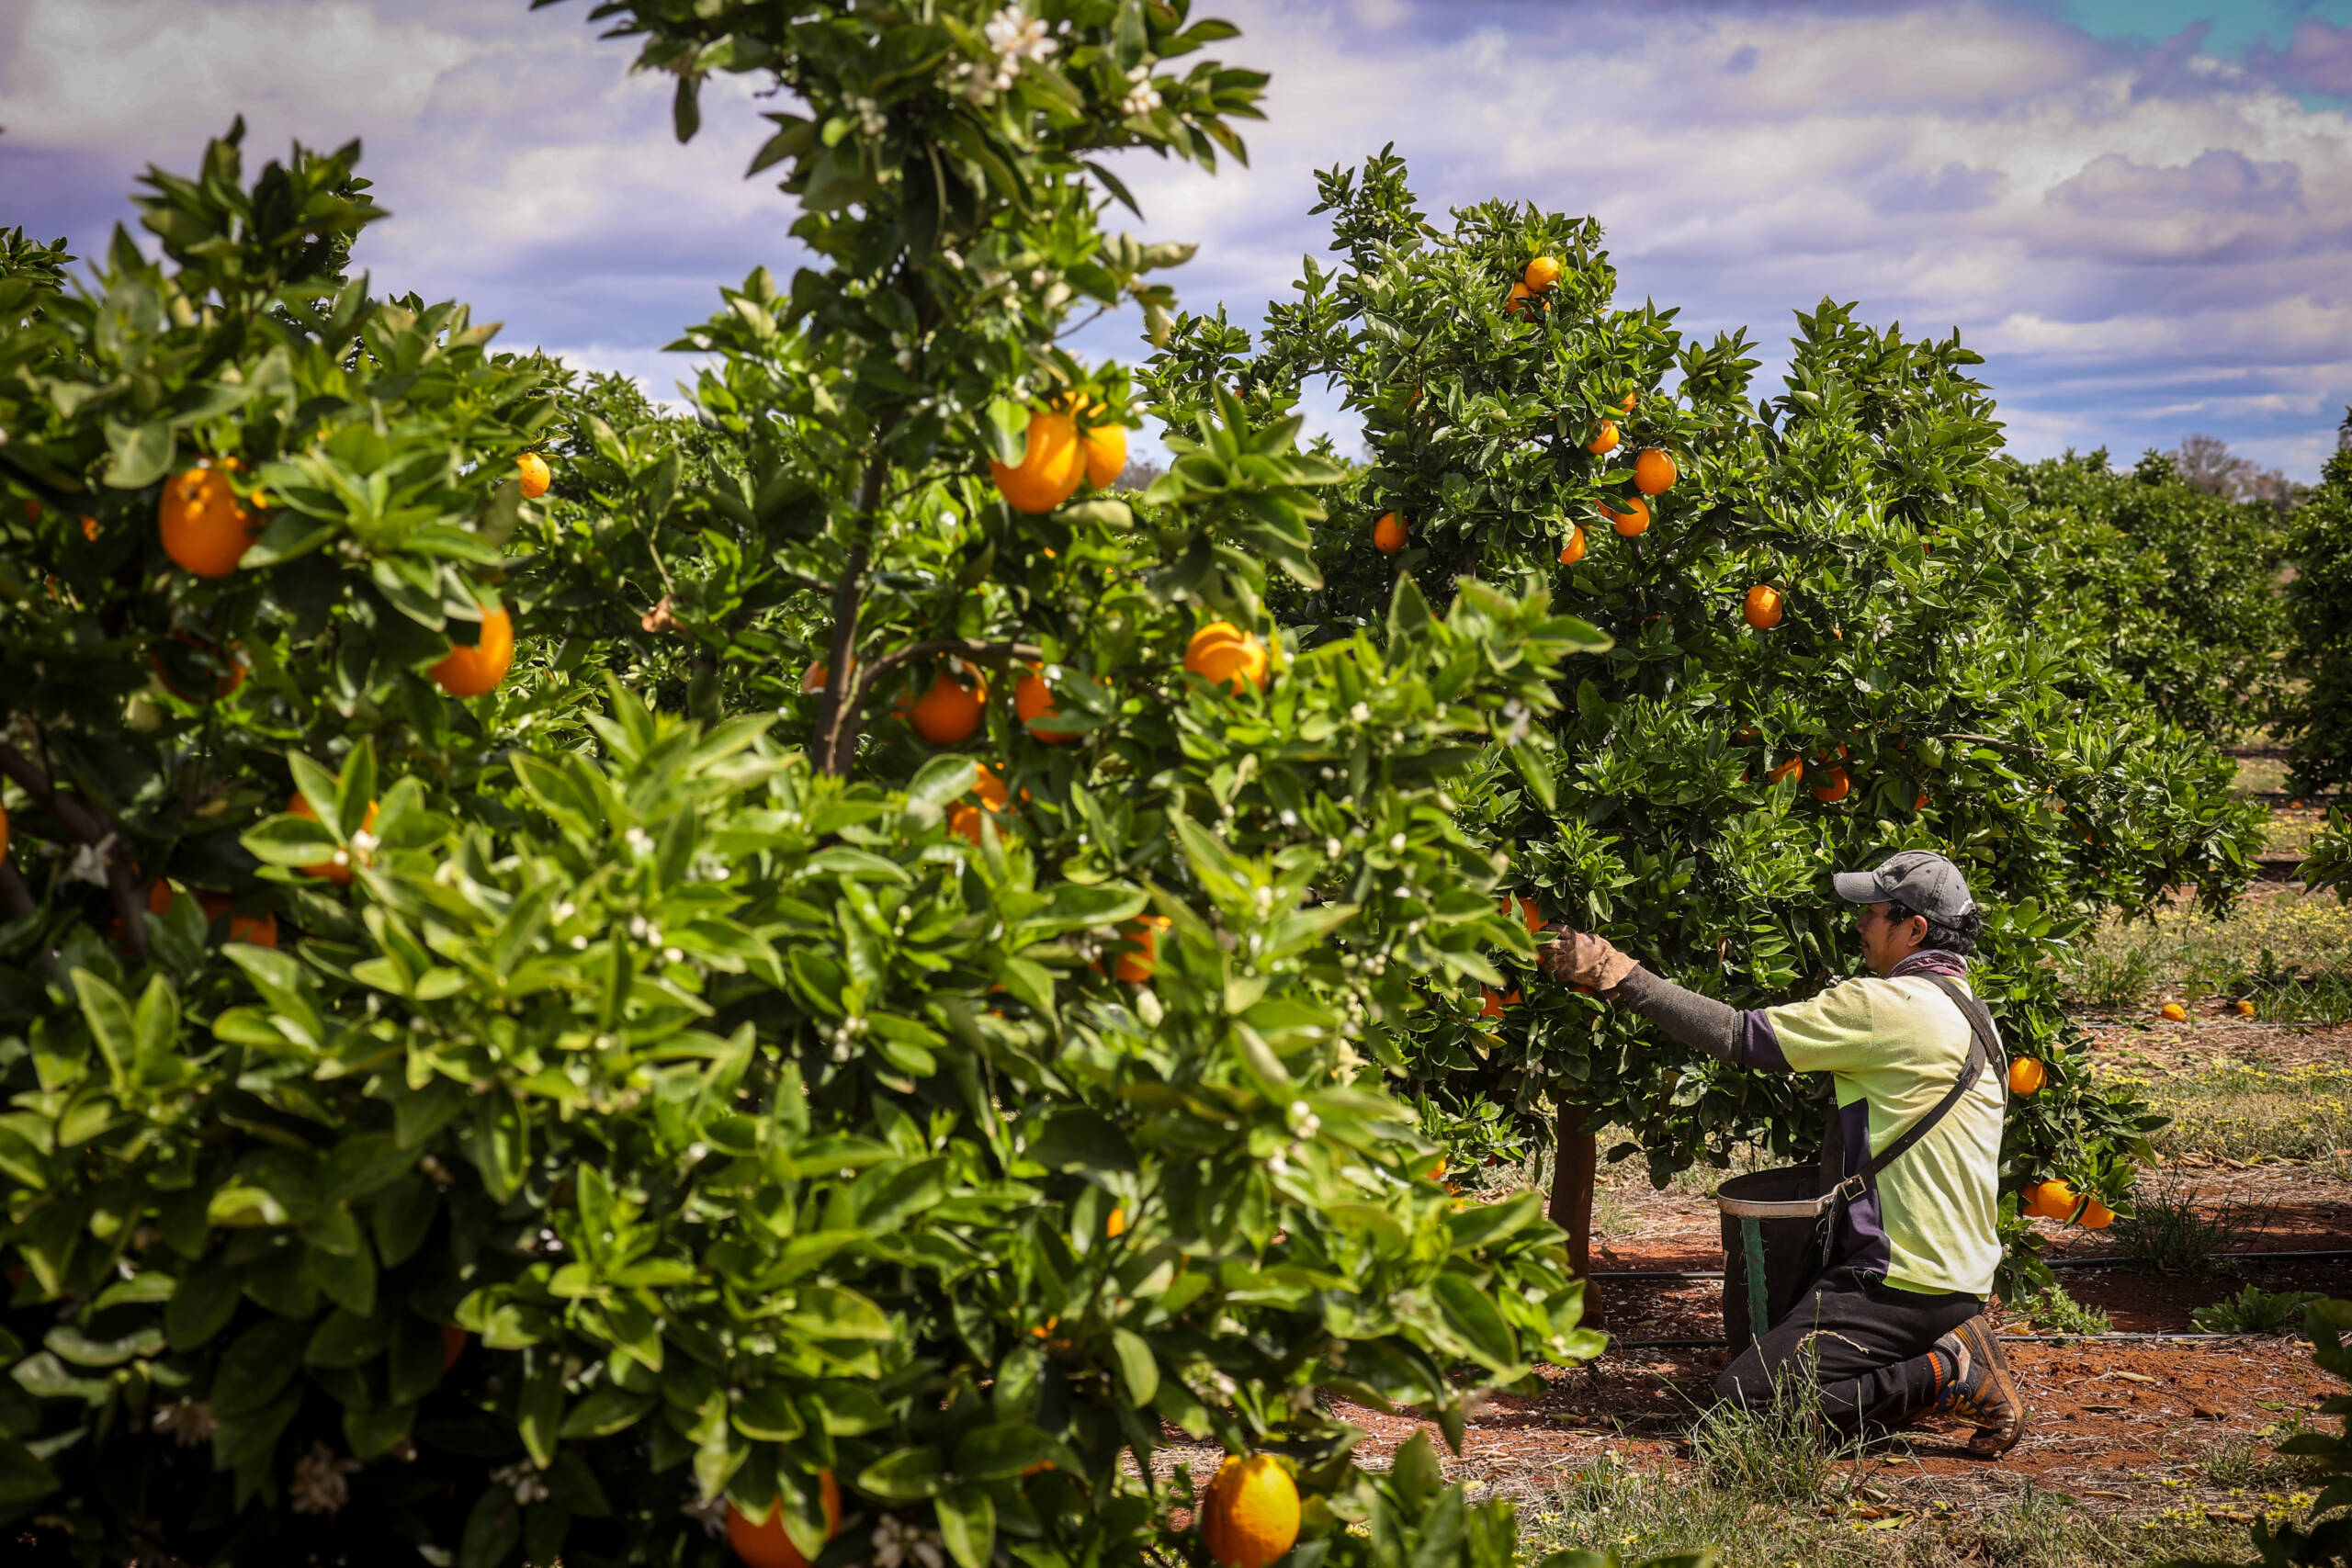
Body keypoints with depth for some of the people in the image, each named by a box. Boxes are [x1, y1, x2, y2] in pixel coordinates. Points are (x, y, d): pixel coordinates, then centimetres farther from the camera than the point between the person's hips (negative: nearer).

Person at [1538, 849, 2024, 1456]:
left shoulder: (1889, 1006, -16)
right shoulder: (1971, 1014, 16)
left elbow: (1741, 1036, -15)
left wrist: (1617, 974, -9)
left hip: (1906, 1279, -10)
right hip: (1962, 1277, 10)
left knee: (1743, 1398, -14)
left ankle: (1948, 1376, -11)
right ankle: (1951, 1346, 8)